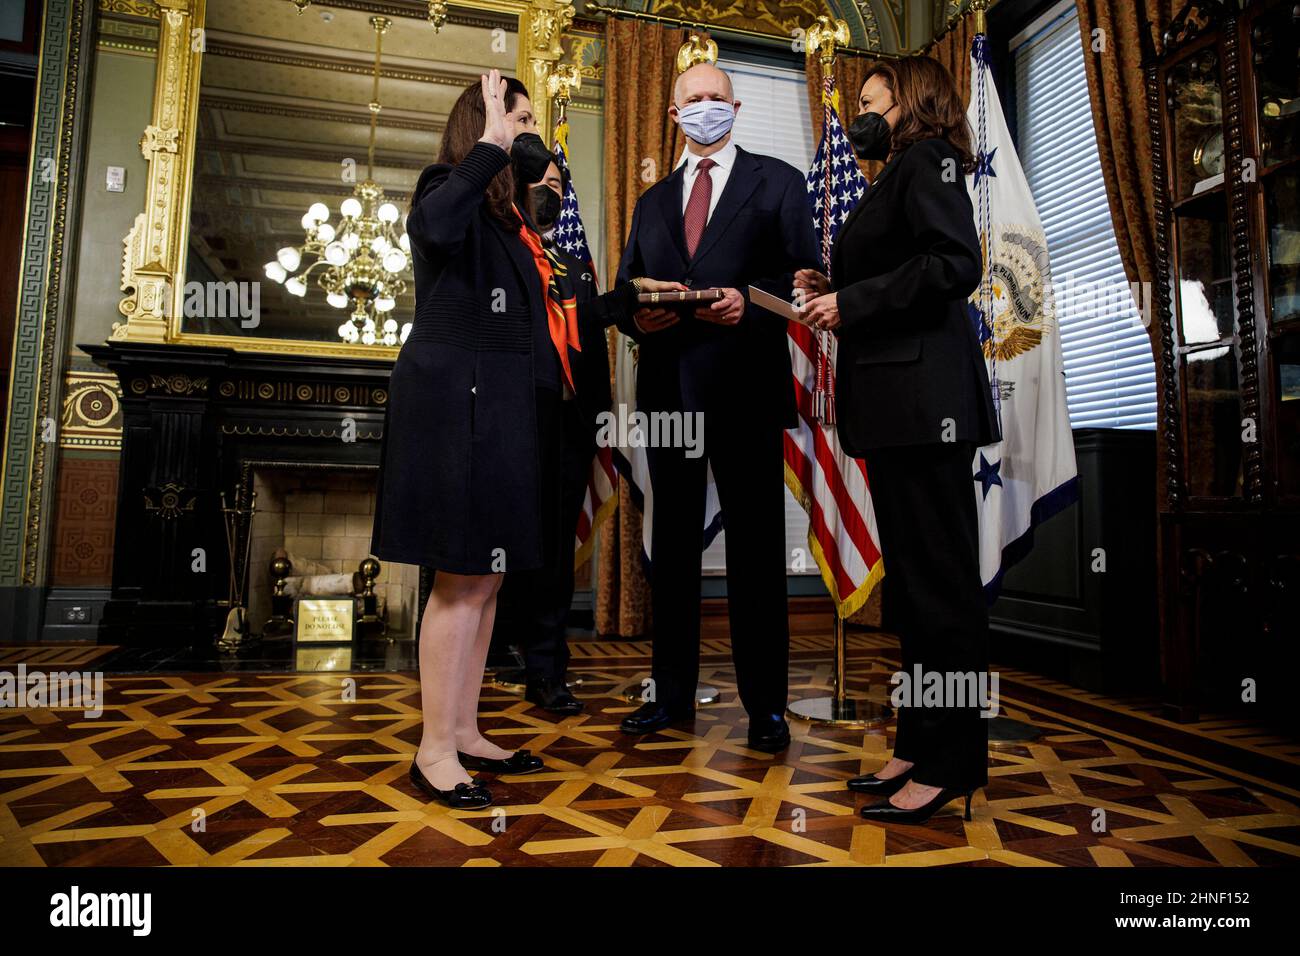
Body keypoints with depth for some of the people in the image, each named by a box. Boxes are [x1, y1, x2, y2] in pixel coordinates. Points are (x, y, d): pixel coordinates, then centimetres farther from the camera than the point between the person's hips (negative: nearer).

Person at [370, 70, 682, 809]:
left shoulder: (506, 217, 23)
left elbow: (550, 310, 20)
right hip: (457, 405, -9)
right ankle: (436, 750, 6)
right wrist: (492, 141, -18)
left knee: (484, 578, 10)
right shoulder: (453, 192, -3)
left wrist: (631, 296, 19)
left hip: (499, 411, 9)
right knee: (464, 579, -7)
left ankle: (466, 733, 21)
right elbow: (433, 226, -30)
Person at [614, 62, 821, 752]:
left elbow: (804, 276, 1)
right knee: (672, 543, 9)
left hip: (743, 386, -4)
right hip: (668, 386, 4)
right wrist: (639, 317, -6)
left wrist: (748, 301, -17)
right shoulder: (653, 201, 22)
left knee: (755, 547, -1)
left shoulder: (777, 181, 9)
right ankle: (672, 693, 21)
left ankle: (765, 705, 11)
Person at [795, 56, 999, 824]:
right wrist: (835, 293, 11)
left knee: (938, 579, -4)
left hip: (924, 396, -10)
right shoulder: (901, 174, 25)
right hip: (896, 399, 10)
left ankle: (952, 766, 7)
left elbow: (957, 264, -17)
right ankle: (921, 746, 22)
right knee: (912, 578, 11)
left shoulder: (928, 159, -1)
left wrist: (851, 302, -13)